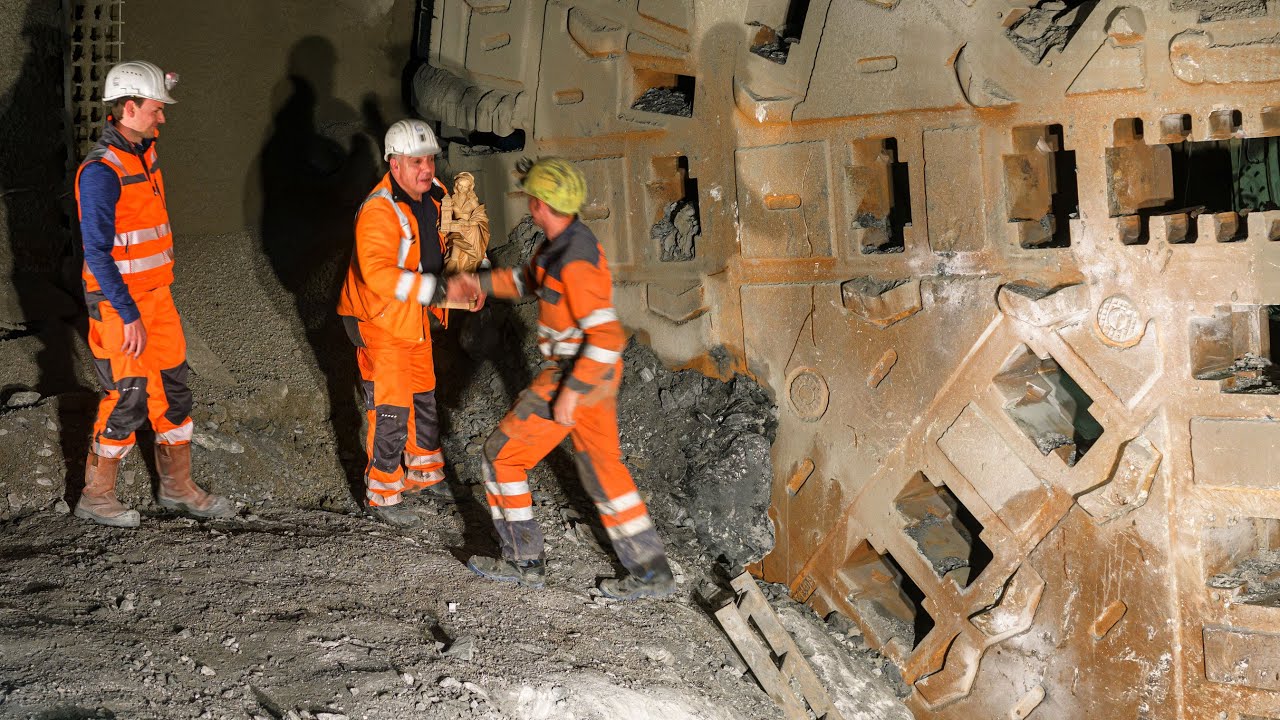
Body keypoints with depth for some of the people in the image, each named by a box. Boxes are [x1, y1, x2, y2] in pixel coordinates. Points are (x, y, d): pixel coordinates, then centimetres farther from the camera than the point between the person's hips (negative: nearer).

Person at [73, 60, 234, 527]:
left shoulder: (144, 151, 7)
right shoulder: (102, 170, -21)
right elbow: (97, 252, -23)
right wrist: (129, 316, -23)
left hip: (155, 295, 9)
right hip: (119, 302, -8)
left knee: (173, 389, 13)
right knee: (128, 399, -2)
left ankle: (177, 488, 25)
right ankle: (96, 495, 15)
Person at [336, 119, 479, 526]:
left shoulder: (434, 195, -4)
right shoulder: (379, 211, -29)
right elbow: (379, 274, -40)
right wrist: (439, 290, -44)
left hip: (416, 317, 9)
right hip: (379, 320, -8)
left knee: (424, 397, 21)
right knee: (392, 409, -5)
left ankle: (425, 474, 39)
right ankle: (382, 496, 9)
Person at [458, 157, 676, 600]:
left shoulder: (575, 263, -26)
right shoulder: (563, 240, 5)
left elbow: (607, 337, -30)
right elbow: (530, 279, 26)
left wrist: (570, 392, -27)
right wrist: (482, 283, 17)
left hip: (576, 378, -10)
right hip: (593, 376, 10)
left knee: (502, 455, 5)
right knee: (602, 468, 16)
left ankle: (523, 561, 14)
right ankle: (651, 572, 17)